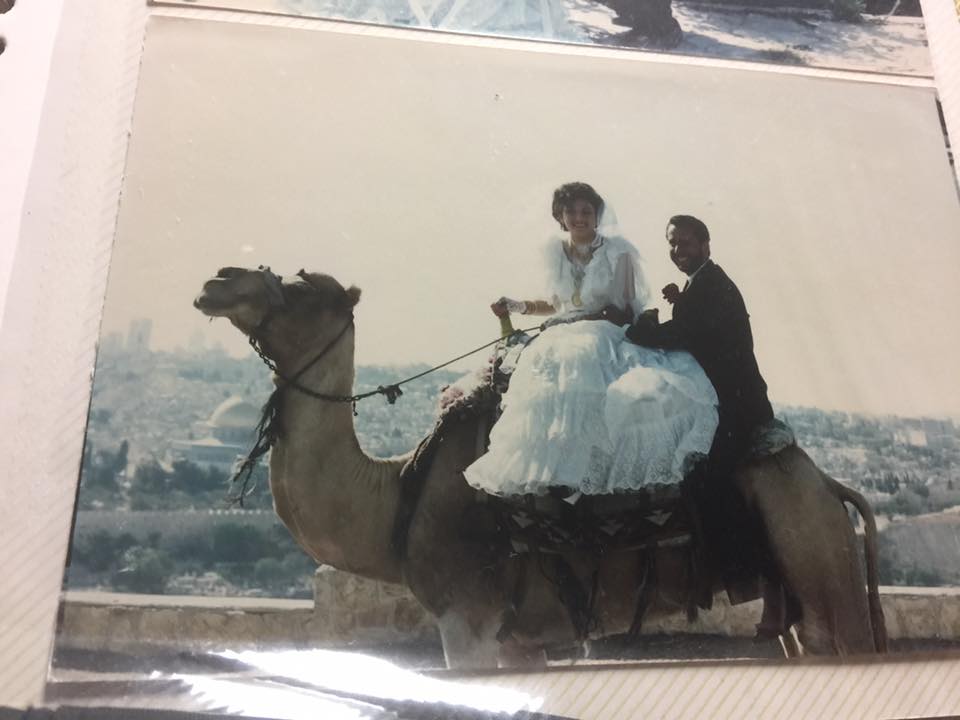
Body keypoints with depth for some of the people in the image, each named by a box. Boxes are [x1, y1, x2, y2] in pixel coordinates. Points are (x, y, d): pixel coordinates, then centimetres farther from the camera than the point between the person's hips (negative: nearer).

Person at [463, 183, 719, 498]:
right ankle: (552, 472, -15)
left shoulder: (617, 252, 2)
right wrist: (517, 306, 9)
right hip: (561, 340, 3)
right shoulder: (554, 252, 11)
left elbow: (628, 308, 4)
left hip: (605, 340, -3)